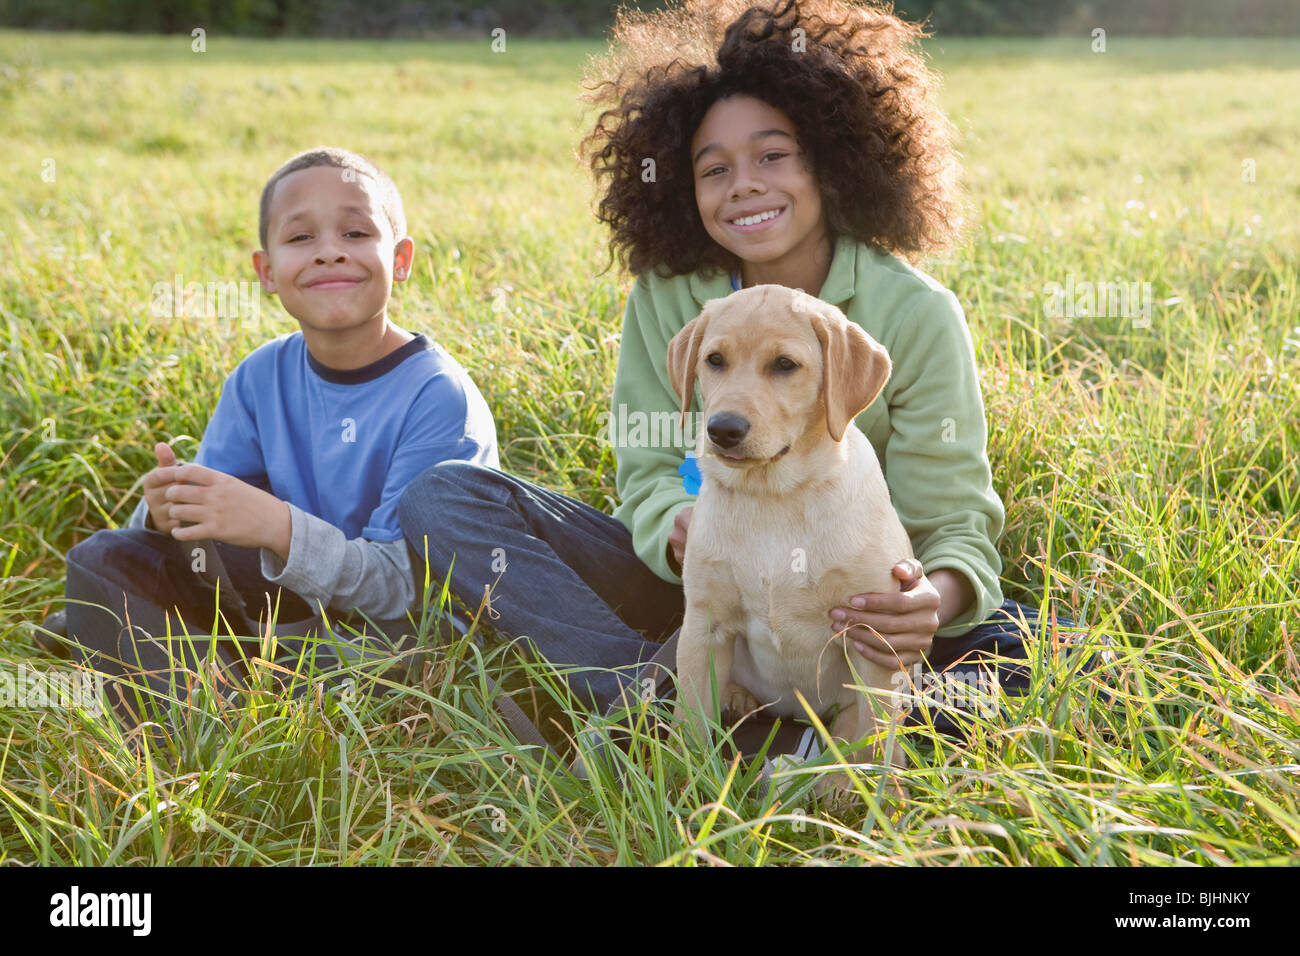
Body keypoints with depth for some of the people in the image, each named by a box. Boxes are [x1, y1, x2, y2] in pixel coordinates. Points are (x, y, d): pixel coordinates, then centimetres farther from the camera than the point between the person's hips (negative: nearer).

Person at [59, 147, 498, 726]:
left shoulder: (438, 397, -20)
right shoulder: (261, 378, -2)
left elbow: (401, 587, -24)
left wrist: (277, 527, -39)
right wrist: (170, 510, -27)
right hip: (297, 603, 6)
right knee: (103, 559, -4)